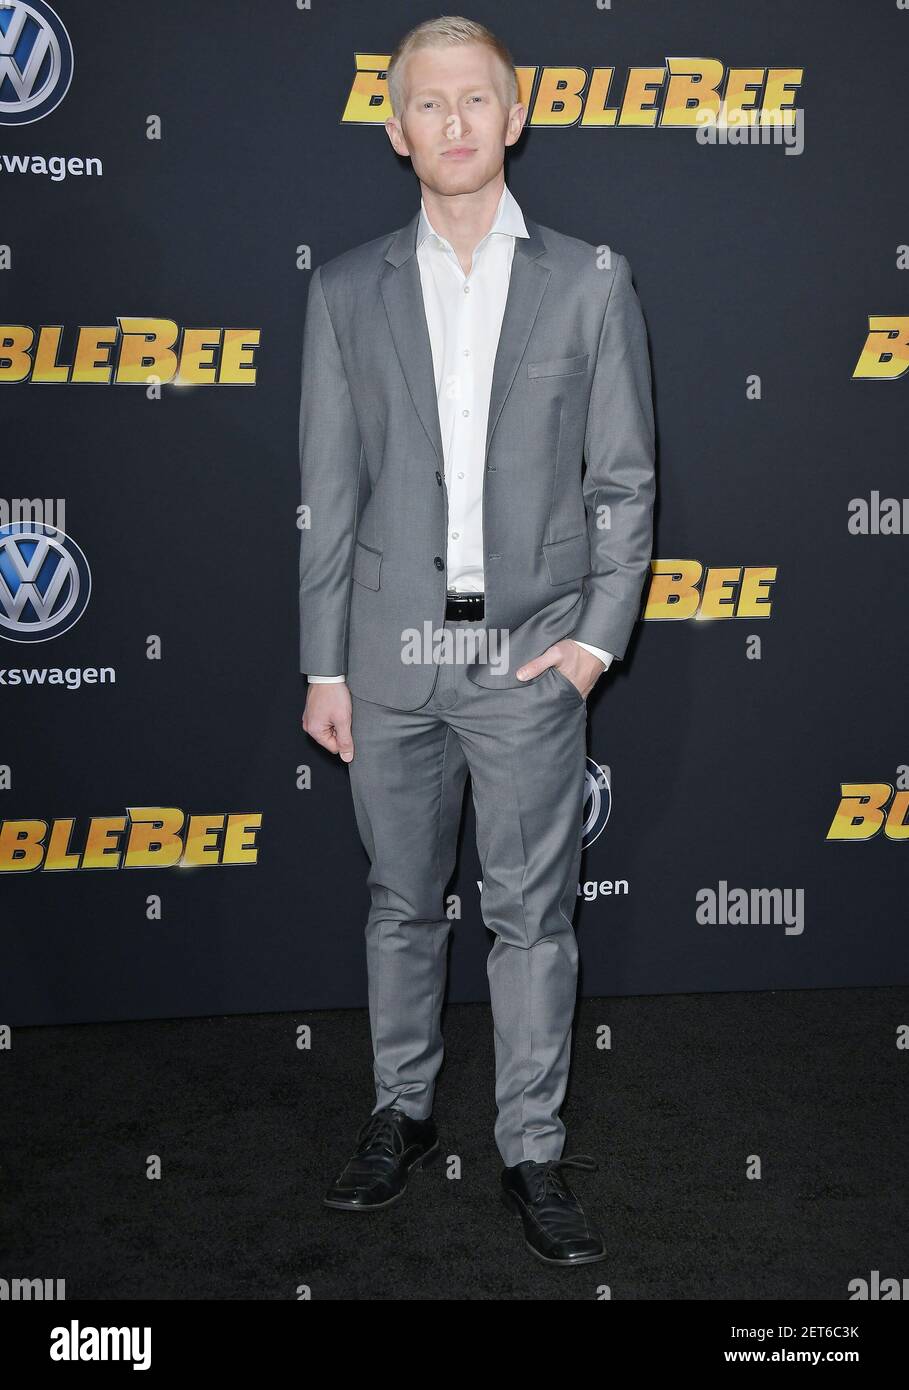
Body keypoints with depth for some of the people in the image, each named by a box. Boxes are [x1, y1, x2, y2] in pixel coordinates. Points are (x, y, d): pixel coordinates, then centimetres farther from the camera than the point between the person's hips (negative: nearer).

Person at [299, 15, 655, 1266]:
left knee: (533, 911, 4)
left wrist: (599, 637, -5)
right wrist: (324, 667, 2)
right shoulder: (346, 291, 6)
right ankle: (403, 1110, 30)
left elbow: (624, 479, 4)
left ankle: (533, 1149, 17)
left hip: (531, 655, -1)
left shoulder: (590, 283, 4)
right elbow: (329, 493, 5)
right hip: (391, 655, 2)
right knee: (401, 902, 13)